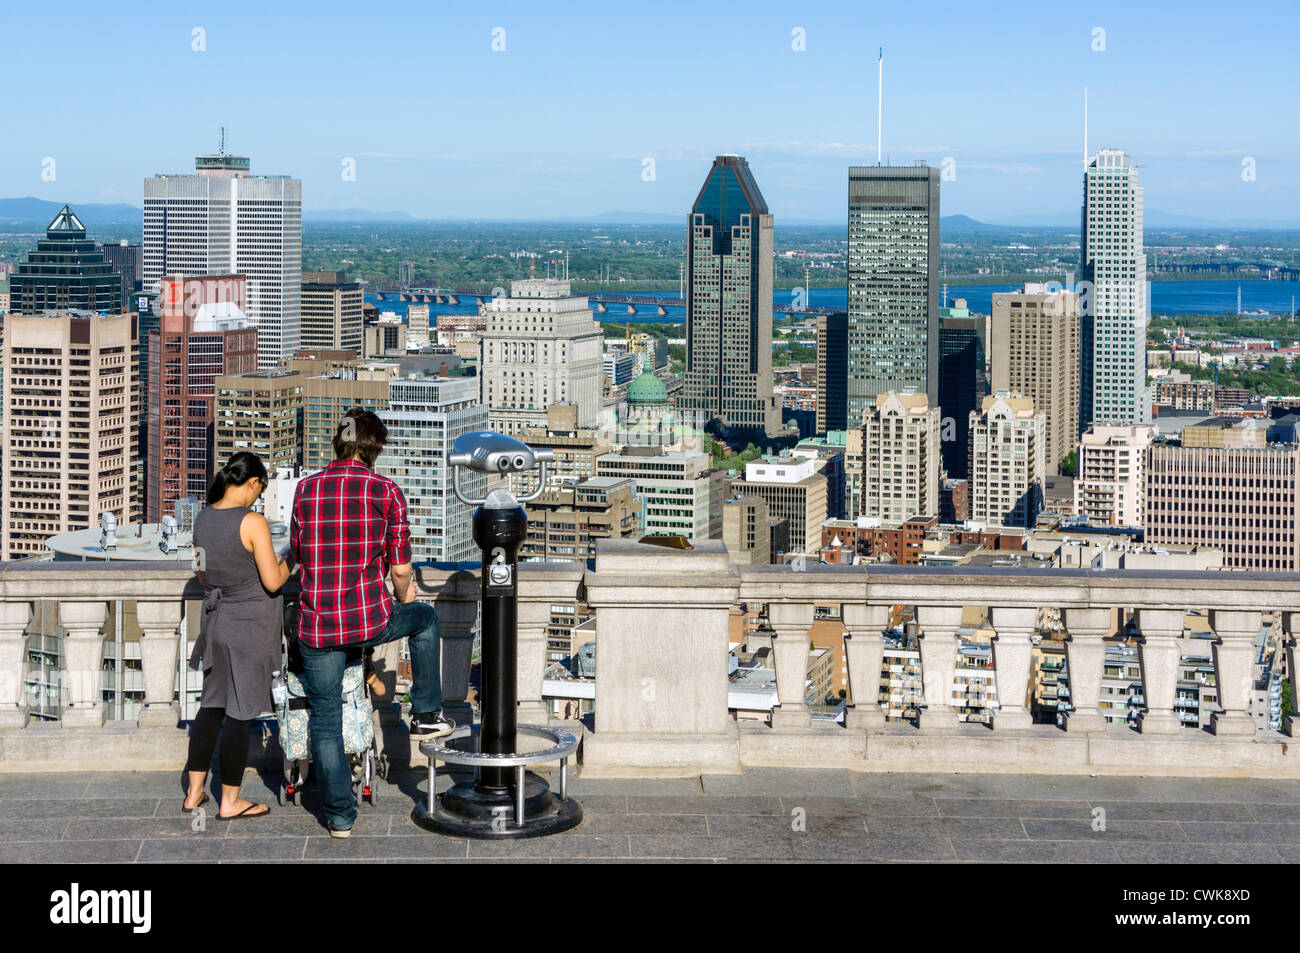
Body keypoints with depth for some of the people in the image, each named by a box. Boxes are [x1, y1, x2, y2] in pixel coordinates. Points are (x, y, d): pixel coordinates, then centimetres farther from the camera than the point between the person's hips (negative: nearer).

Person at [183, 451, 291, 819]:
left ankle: (195, 792, 21)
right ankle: (230, 801, 9)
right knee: (240, 712, 1)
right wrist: (289, 561, 1)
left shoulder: (203, 517, 4)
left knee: (211, 705, 17)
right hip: (250, 627, -7)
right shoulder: (253, 522, -18)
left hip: (216, 620, 7)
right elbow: (272, 582, -17)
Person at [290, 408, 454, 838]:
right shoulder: (386, 491, -5)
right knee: (425, 619, 30)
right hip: (371, 620, -2)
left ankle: (339, 815, 16)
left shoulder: (305, 489, 2)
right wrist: (404, 597, 19)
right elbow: (401, 568, -3)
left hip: (316, 623, 2)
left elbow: (297, 554, 13)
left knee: (325, 721, 12)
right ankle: (426, 714, 35)